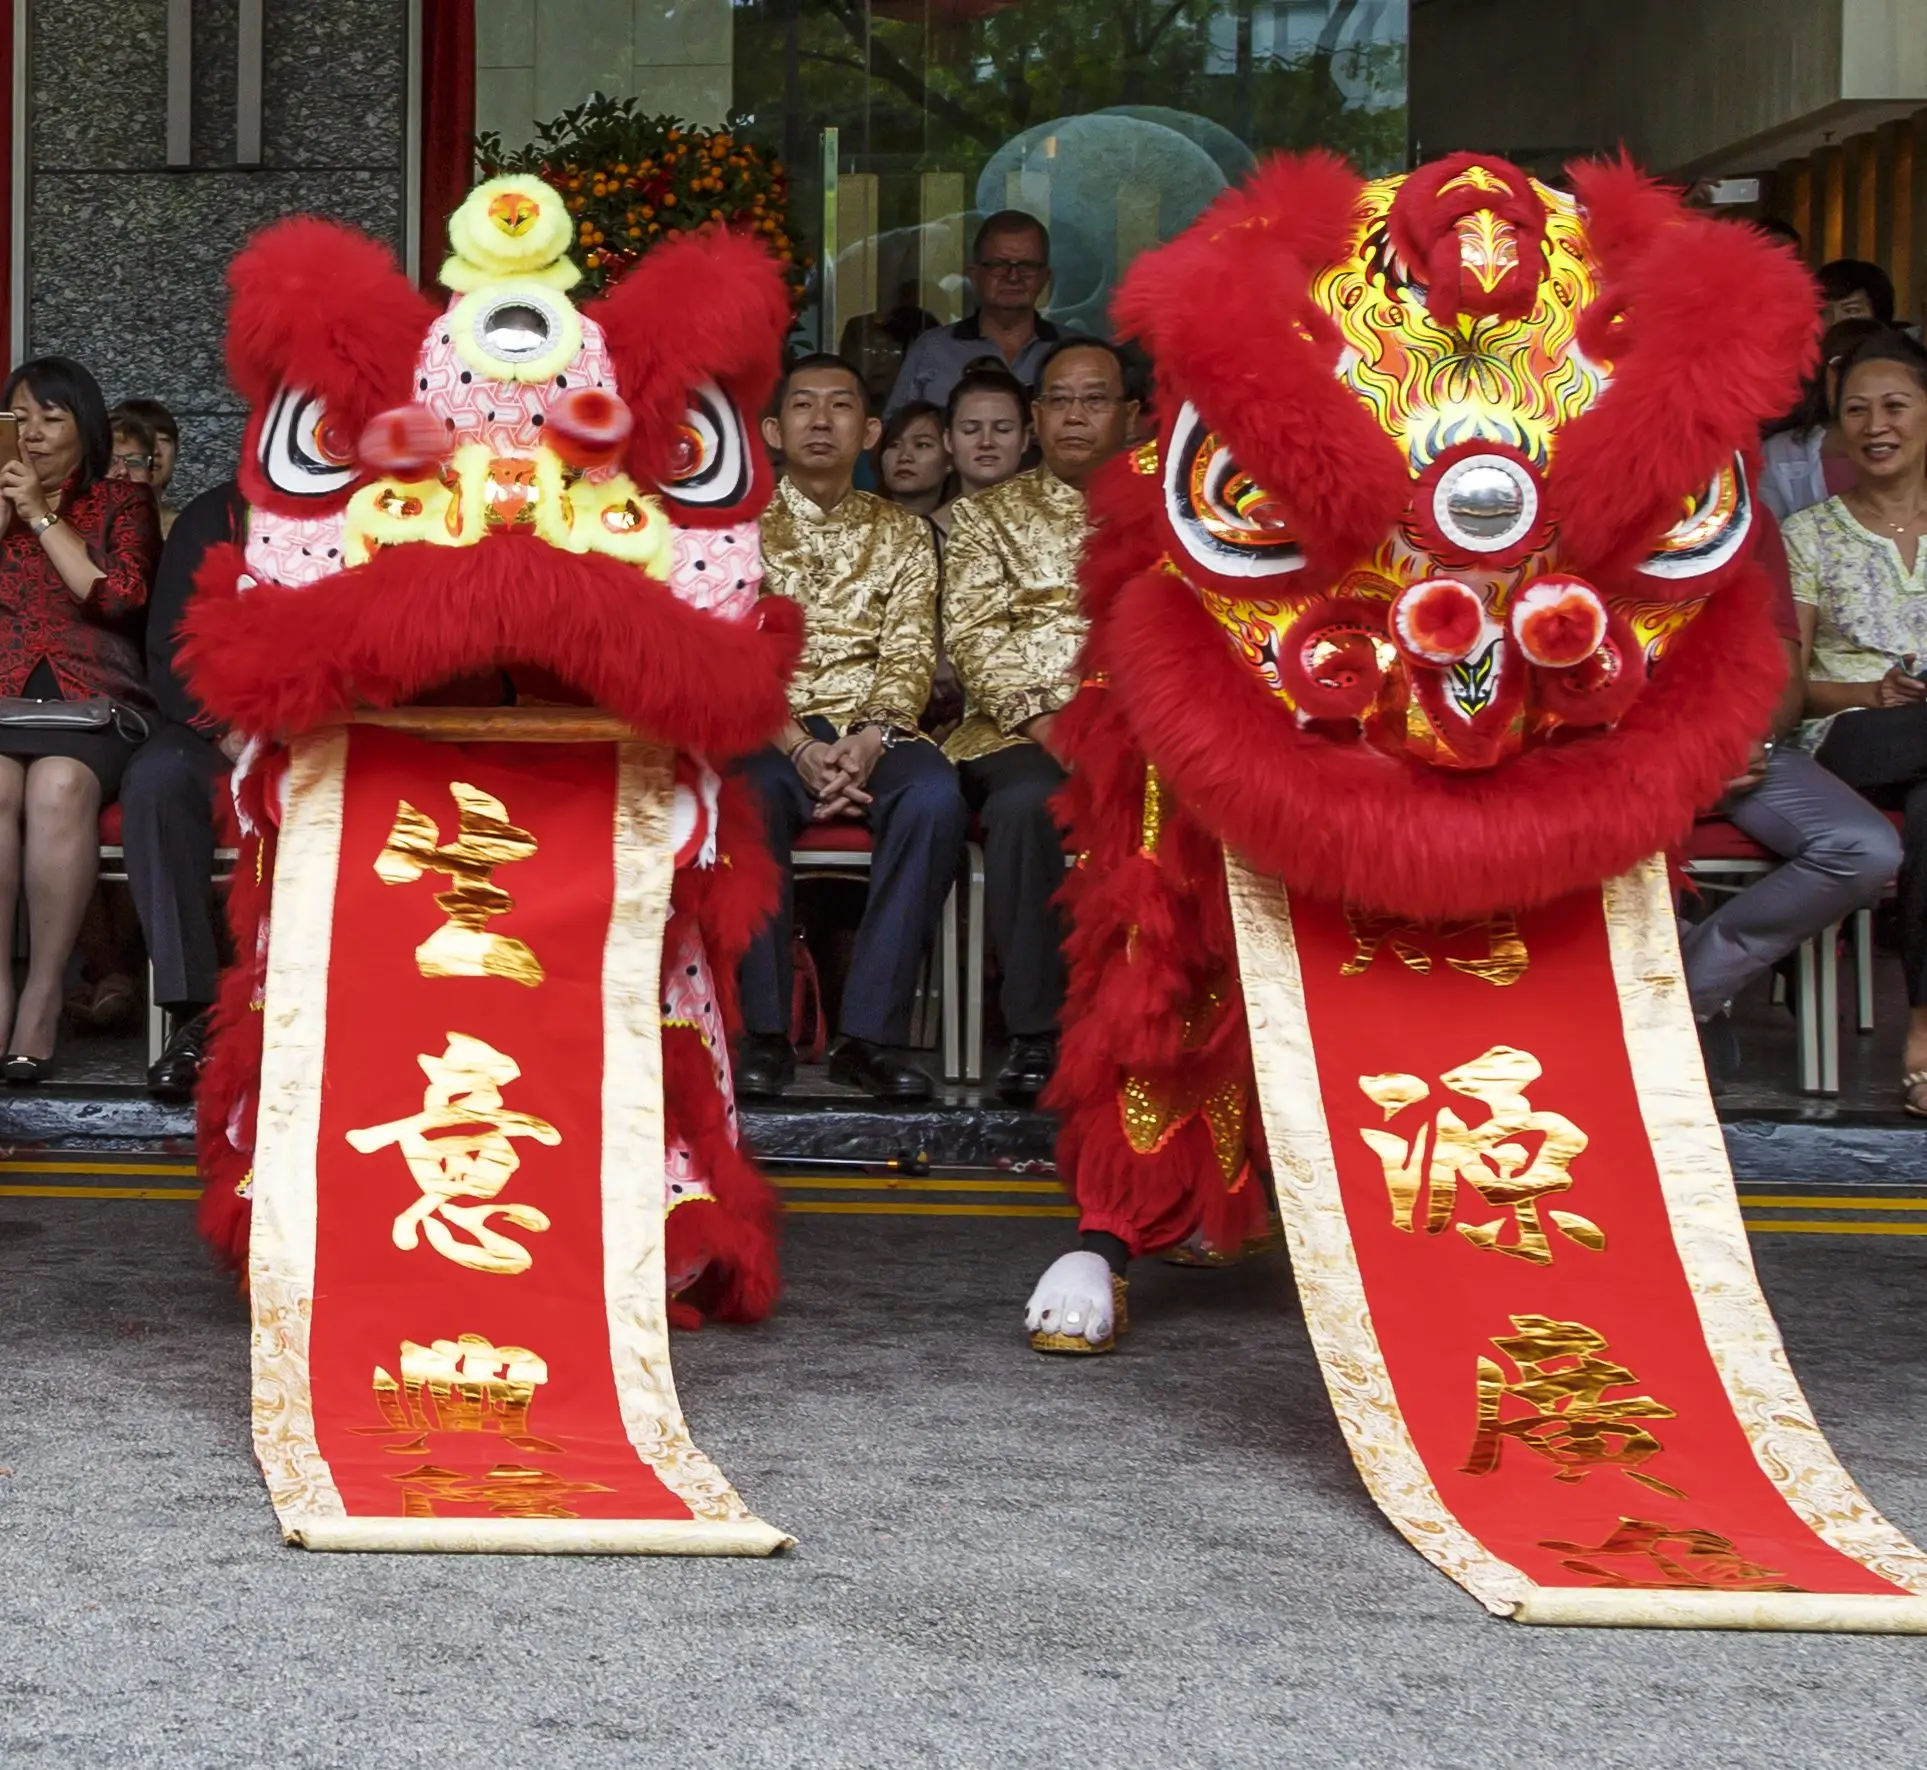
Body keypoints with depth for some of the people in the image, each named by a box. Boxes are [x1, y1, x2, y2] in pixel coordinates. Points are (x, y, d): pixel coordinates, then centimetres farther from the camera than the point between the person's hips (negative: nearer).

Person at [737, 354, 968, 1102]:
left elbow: (909, 656, 4)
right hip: (768, 727, -2)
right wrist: (798, 748, -18)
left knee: (935, 799, -33)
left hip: (871, 727, 2)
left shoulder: (902, 534, 16)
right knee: (748, 798, -37)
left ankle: (868, 1034, -30)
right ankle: (764, 1034, -29)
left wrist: (870, 741, -17)